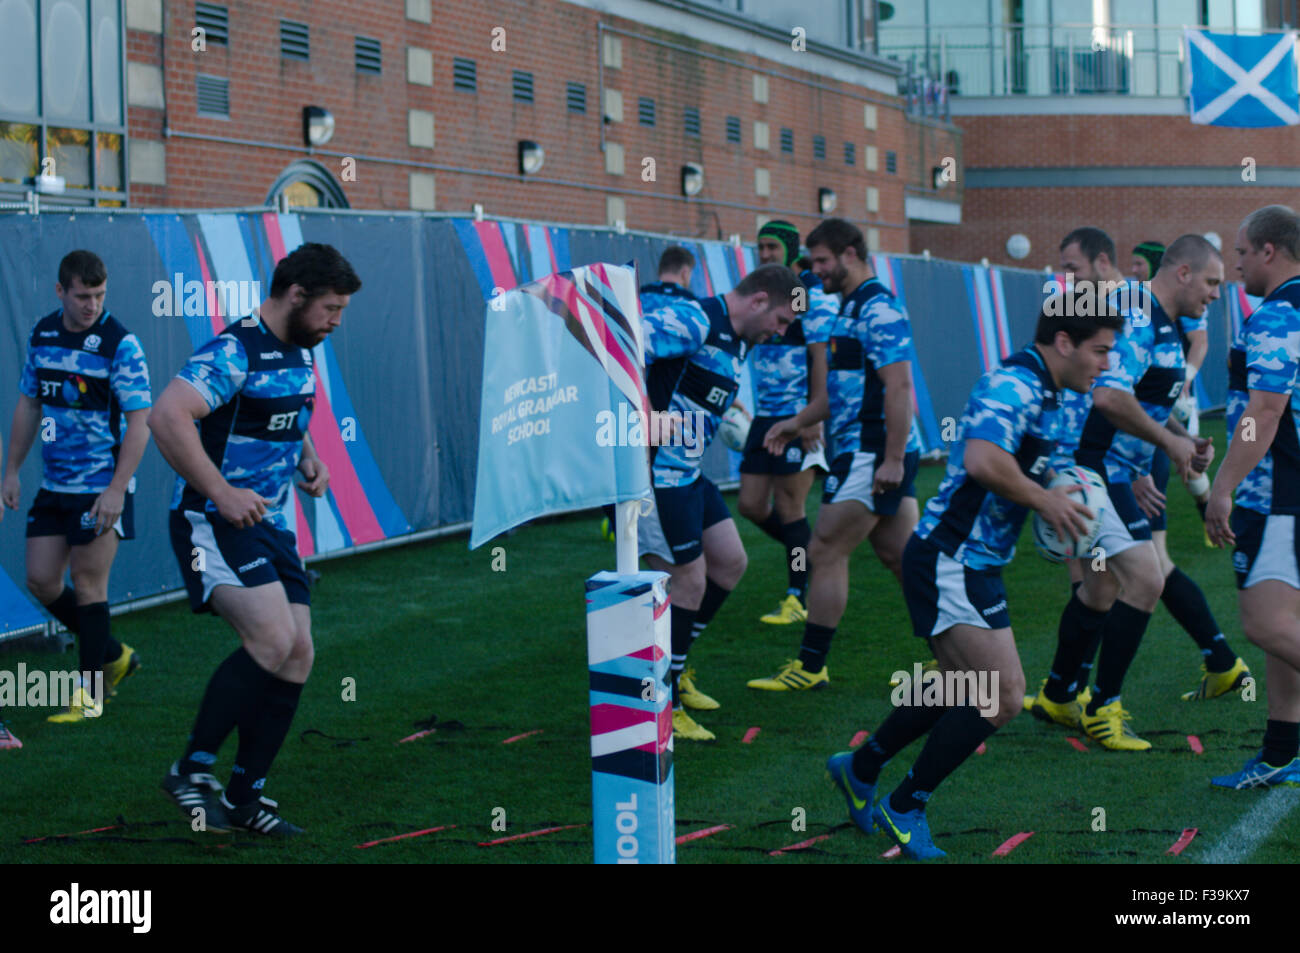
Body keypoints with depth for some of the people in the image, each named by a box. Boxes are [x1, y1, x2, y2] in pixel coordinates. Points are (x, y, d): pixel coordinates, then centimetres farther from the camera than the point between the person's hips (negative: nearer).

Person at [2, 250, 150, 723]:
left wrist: (117, 489, -21)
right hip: (54, 485, 6)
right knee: (41, 579, 6)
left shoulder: (120, 343, -14)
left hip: (103, 488, -6)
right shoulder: (41, 334, 4)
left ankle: (89, 693, 9)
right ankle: (113, 655, 25)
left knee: (88, 581, -3)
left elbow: (139, 422, -15)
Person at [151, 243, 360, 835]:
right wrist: (221, 492, -32)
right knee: (272, 639, -24)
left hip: (271, 524, 9)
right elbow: (166, 416, -30)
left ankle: (244, 797, 13)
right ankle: (192, 770, -10)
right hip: (214, 521, -9)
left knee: (297, 656, 3)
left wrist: (309, 458, 11)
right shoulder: (234, 353, -18)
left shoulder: (301, 353, 11)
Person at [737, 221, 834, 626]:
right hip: (765, 415, 8)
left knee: (788, 505, -3)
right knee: (751, 505, 5)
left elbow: (822, 359, -15)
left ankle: (798, 599, 7)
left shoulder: (814, 296, -10)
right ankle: (808, 554, 26)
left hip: (801, 417, -8)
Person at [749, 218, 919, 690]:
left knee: (826, 552, -5)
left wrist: (892, 459, -25)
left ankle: (811, 666, 2)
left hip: (873, 455, -10)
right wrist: (799, 422, 23)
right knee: (901, 557, 11)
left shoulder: (878, 310, -15)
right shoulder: (853, 308, 18)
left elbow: (899, 386, -22)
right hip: (866, 452, 10)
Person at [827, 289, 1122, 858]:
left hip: (970, 562, 11)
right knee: (1003, 697, -13)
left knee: (962, 689, 22)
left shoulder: (1040, 394, 15)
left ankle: (859, 771, 38)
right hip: (951, 562, -11)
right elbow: (983, 461, -34)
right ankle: (904, 809, -1)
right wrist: (1044, 499, -20)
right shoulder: (1014, 385, -18)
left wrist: (1053, 492, 12)